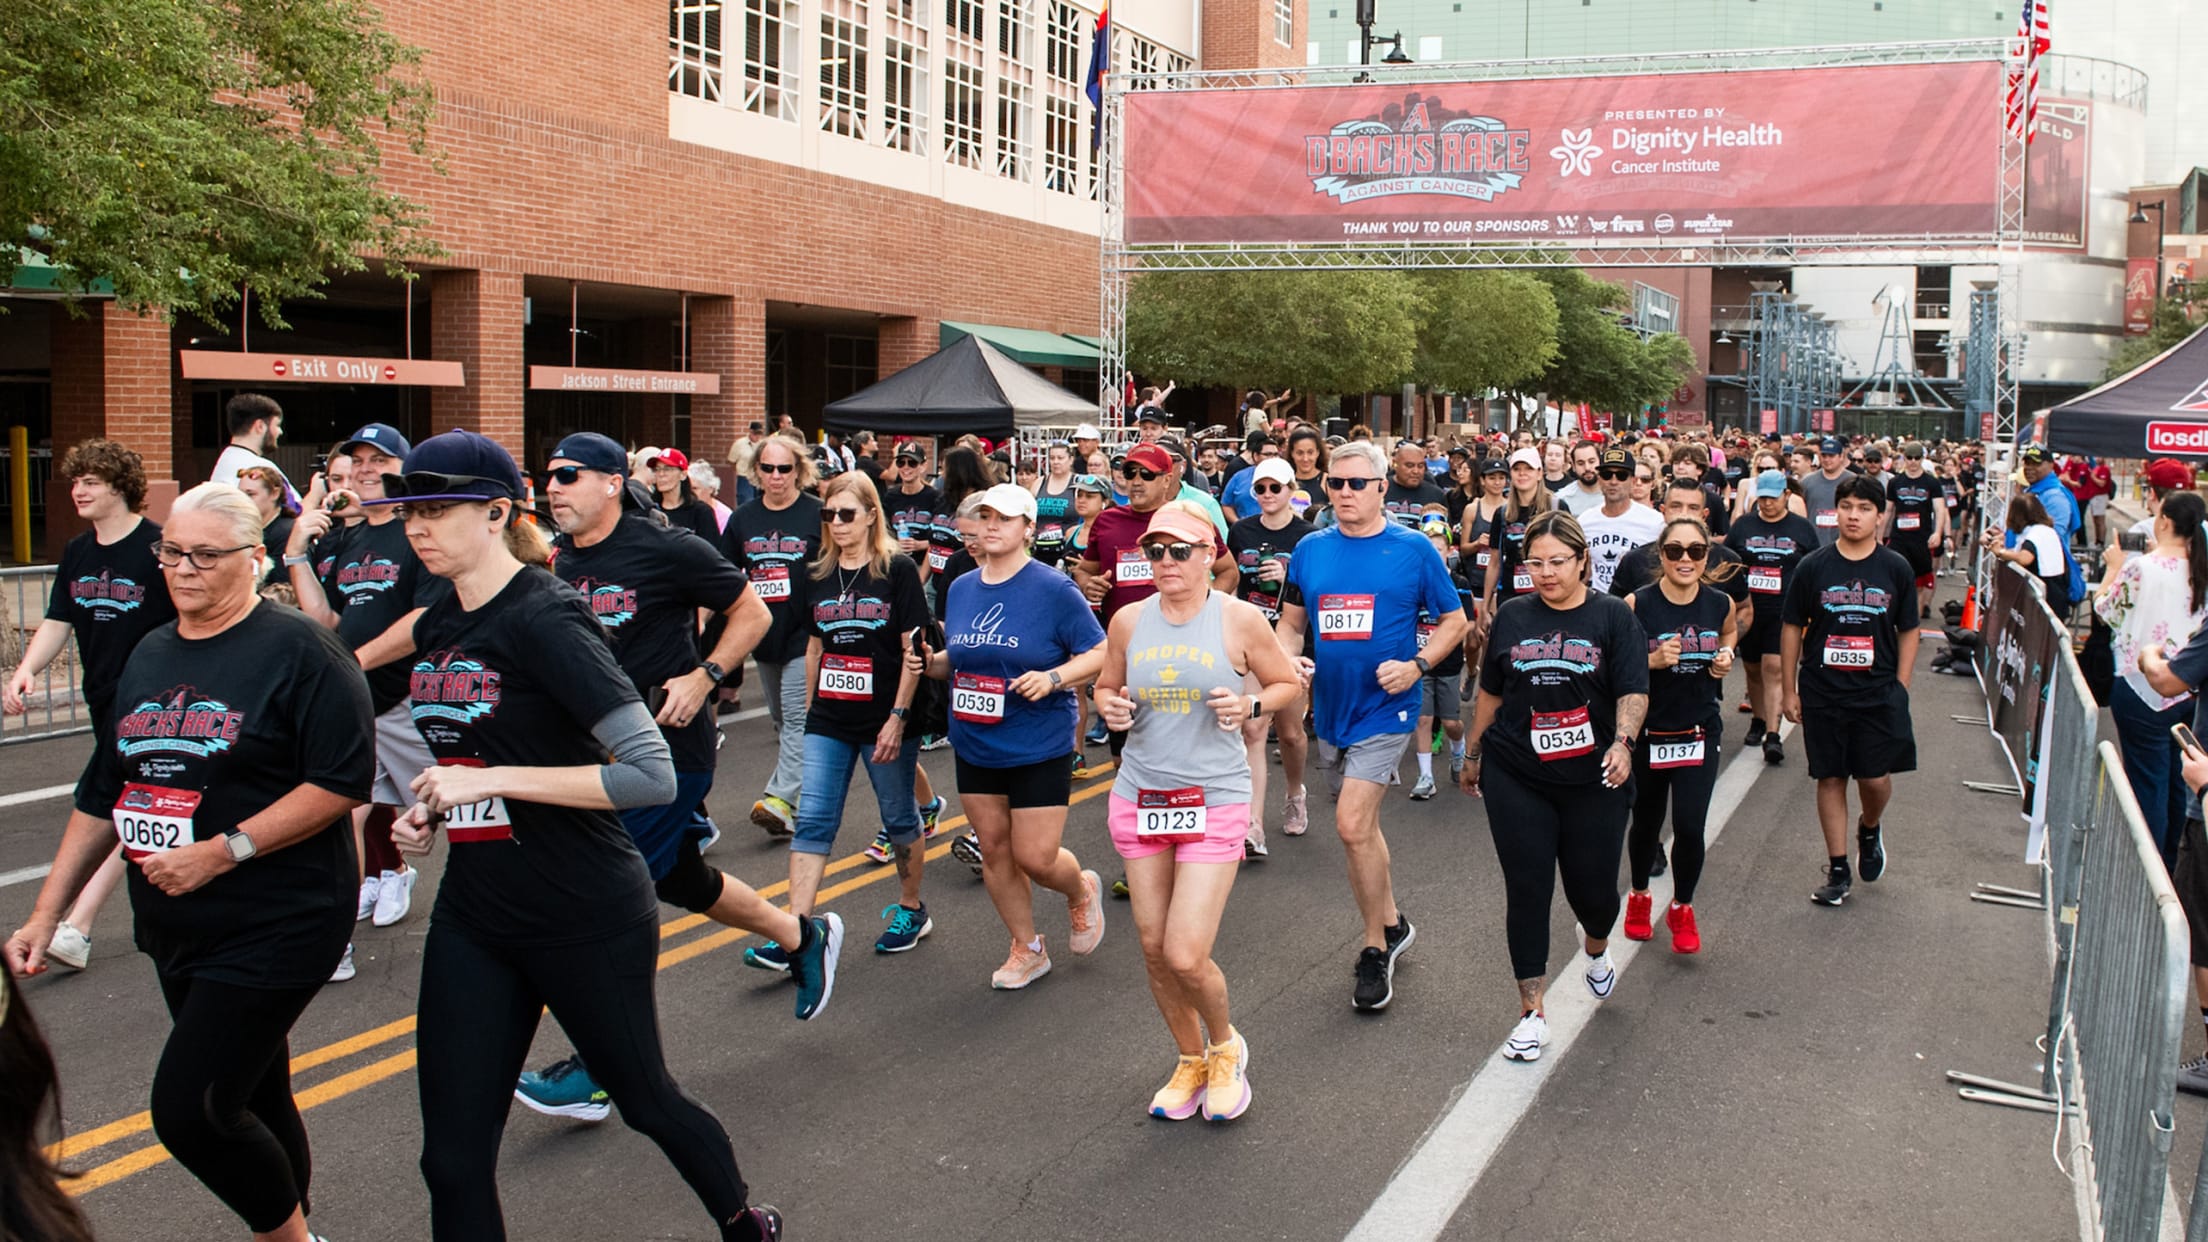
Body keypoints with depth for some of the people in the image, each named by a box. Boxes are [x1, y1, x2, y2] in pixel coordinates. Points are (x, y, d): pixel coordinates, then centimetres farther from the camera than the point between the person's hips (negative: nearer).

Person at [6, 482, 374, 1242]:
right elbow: (107, 794, 17)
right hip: (175, 929, 7)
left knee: (188, 1110, -10)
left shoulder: (299, 651, -10)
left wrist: (222, 852, -21)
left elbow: (342, 782, -18)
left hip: (275, 926, -7)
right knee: (250, 1104, 16)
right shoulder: (148, 657, 12)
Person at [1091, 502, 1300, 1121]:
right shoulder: (1130, 621, 3)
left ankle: (1225, 1045, 23)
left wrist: (1250, 705, -13)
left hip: (1215, 801, -4)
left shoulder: (1239, 620, -5)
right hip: (1139, 799, 4)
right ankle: (1190, 1060, 33)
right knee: (1153, 949, 9)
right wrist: (1111, 708, -6)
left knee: (1186, 956, -9)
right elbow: (1105, 687, 17)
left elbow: (1289, 684, 7)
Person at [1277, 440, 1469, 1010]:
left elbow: (1453, 621, 1)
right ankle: (1392, 924, 37)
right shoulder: (1310, 551, 4)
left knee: (1352, 824, -15)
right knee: (1362, 827, 17)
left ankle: (1375, 948, 2)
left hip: (1384, 710, -5)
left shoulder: (1413, 550, -6)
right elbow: (1291, 622, 13)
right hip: (1330, 708, 5)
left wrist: (1417, 665, -15)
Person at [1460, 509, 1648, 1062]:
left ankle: (1597, 950, 42)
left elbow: (1634, 691, -9)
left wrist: (1623, 741, -27)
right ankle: (1533, 1011, 9)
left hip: (1592, 781, -1)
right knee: (1526, 890, -1)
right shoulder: (1512, 617, 6)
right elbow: (1491, 692, 15)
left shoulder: (1613, 617, -2)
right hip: (1517, 780, 2)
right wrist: (1473, 755, 19)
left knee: (1593, 888, 5)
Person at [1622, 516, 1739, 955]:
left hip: (1700, 733, 1)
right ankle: (1639, 896, 43)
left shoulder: (1721, 604, -4)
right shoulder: (1637, 604, -14)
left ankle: (1682, 909, 20)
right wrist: (1653, 660, -24)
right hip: (1647, 733, -1)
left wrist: (1725, 656, -1)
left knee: (1690, 827, -7)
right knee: (1646, 823, 14)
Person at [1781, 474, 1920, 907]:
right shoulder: (1813, 567, -2)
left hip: (1879, 693, 0)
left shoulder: (1896, 569, 0)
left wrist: (1900, 687, -1)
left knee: (1876, 777, -2)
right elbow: (1792, 628, 3)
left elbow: (1908, 631, 6)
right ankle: (1837, 869, 17)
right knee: (1831, 778, 6)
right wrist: (1789, 690, 2)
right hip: (1822, 692, 0)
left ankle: (1870, 829, 33)